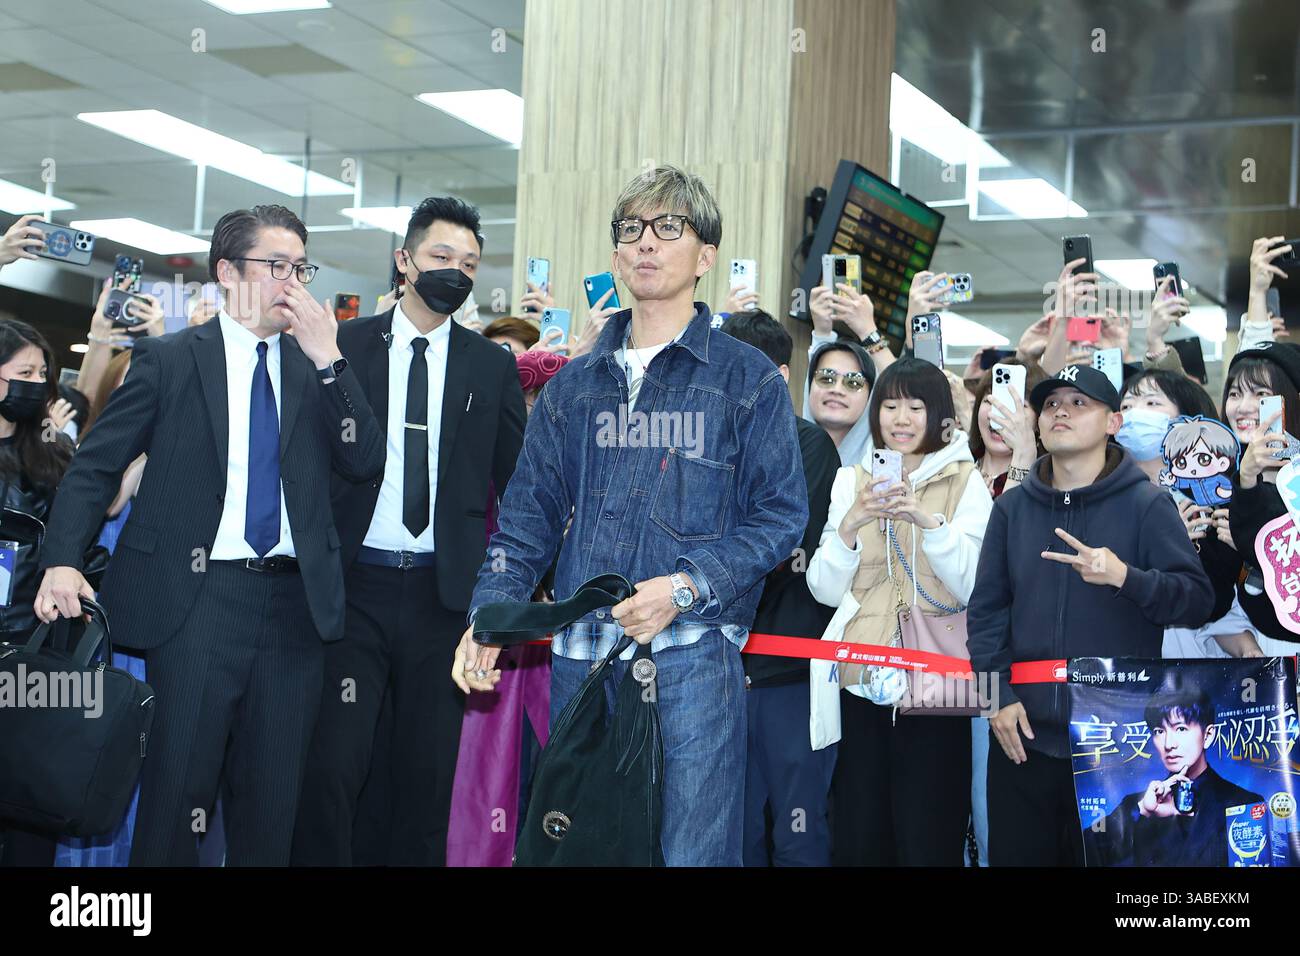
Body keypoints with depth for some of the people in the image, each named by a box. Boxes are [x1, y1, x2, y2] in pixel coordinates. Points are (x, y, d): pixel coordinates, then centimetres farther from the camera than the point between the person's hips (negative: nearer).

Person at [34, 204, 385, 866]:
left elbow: (366, 461, 1)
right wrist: (63, 563, -14)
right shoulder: (170, 359, 3)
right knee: (176, 788, -1)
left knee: (273, 802, 10)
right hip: (198, 598, -3)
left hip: (294, 600, 3)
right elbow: (94, 466, 1)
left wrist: (328, 358, -9)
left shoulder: (314, 365, 11)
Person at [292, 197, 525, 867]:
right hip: (355, 585, -1)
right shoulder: (344, 345, 5)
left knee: (429, 773, 6)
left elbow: (515, 479, 11)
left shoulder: (493, 366, 9)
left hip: (444, 591, 1)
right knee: (333, 766, -5)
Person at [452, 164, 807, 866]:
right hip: (580, 657, 4)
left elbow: (781, 514, -3)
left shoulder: (748, 379, 4)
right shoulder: (574, 386, 16)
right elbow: (528, 517, 13)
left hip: (691, 655, -4)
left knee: (692, 852, -5)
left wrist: (688, 587, -16)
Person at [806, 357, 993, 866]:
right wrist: (850, 526, -11)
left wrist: (929, 522, -20)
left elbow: (973, 589, -8)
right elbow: (825, 590, 5)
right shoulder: (852, 481, 9)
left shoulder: (965, 482, 2)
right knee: (857, 840, 6)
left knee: (930, 840, -1)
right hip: (862, 684, 3)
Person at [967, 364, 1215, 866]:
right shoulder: (1012, 508, 10)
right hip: (1023, 734, 3)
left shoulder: (1147, 505, -1)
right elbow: (986, 610, 9)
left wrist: (1125, 577, -23)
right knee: (1016, 853, 9)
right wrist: (998, 695, -2)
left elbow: (1197, 601, -7)